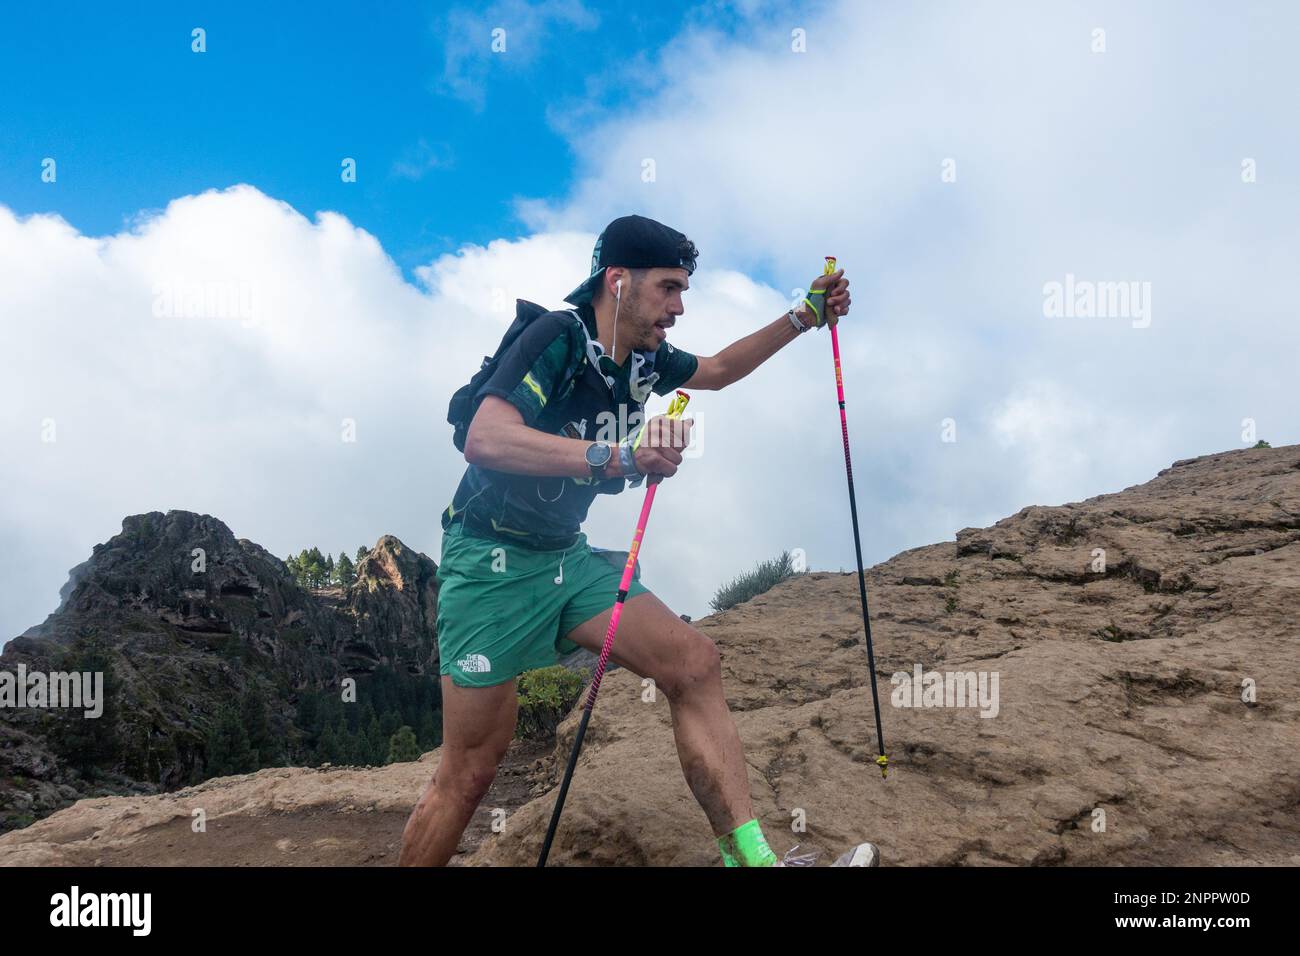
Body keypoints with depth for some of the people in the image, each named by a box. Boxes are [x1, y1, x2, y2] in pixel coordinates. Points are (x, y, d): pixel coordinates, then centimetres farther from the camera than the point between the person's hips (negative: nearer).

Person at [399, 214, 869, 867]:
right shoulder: (559, 337, -18)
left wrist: (802, 318, 17)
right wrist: (619, 456, -42)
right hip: (492, 561, -7)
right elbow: (483, 439, -34)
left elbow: (717, 370, 27)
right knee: (471, 769, -7)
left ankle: (749, 855, -8)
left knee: (693, 663, -9)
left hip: (566, 556, 7)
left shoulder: (644, 360, 6)